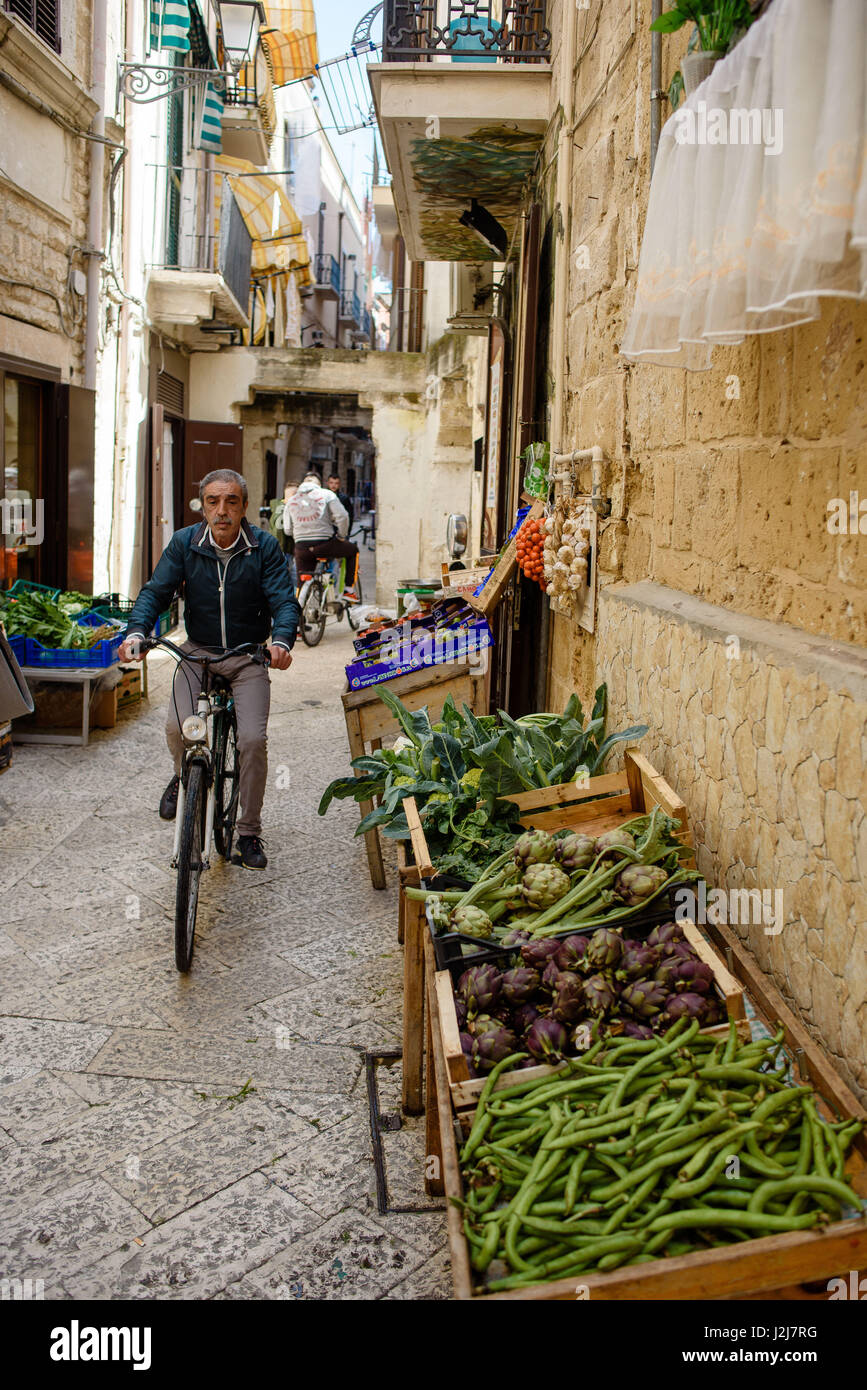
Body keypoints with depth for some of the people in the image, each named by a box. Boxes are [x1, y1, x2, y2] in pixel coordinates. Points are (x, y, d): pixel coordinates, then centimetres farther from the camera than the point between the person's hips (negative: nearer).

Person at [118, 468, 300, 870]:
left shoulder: (265, 547, -8)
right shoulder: (184, 543, -4)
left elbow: (284, 601, -15)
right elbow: (155, 591, -9)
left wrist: (281, 640, -37)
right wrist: (136, 632, -29)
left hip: (248, 657, -1)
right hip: (198, 652, 1)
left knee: (253, 739, -14)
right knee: (177, 726, -21)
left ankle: (249, 835, 6)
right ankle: (184, 777, 17)